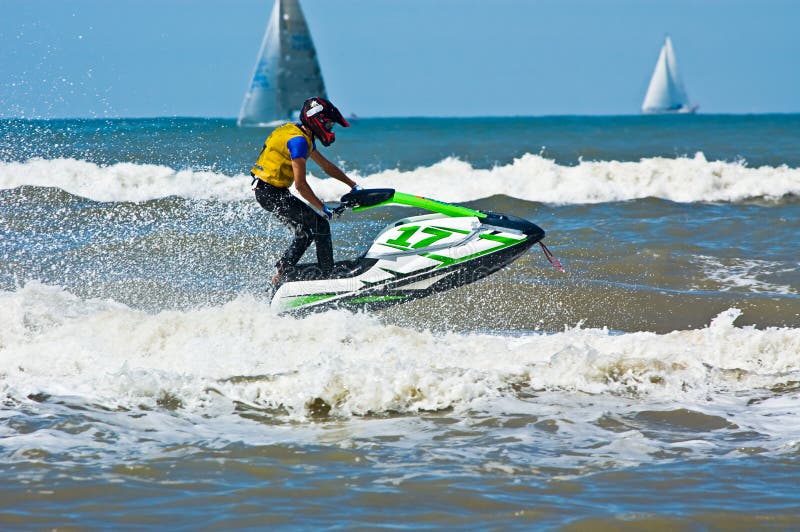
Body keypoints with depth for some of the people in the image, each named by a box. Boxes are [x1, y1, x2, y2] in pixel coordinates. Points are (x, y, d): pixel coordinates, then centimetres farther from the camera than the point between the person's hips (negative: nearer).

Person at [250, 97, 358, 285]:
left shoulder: (305, 137, 12)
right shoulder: (298, 140, -19)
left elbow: (326, 165, 24)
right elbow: (300, 185, -22)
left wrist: (353, 185, 23)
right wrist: (323, 208, -14)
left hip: (264, 190, 10)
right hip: (272, 192, -10)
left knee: (305, 233, 17)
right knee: (320, 226, -7)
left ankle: (279, 277, 17)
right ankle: (328, 276, -3)